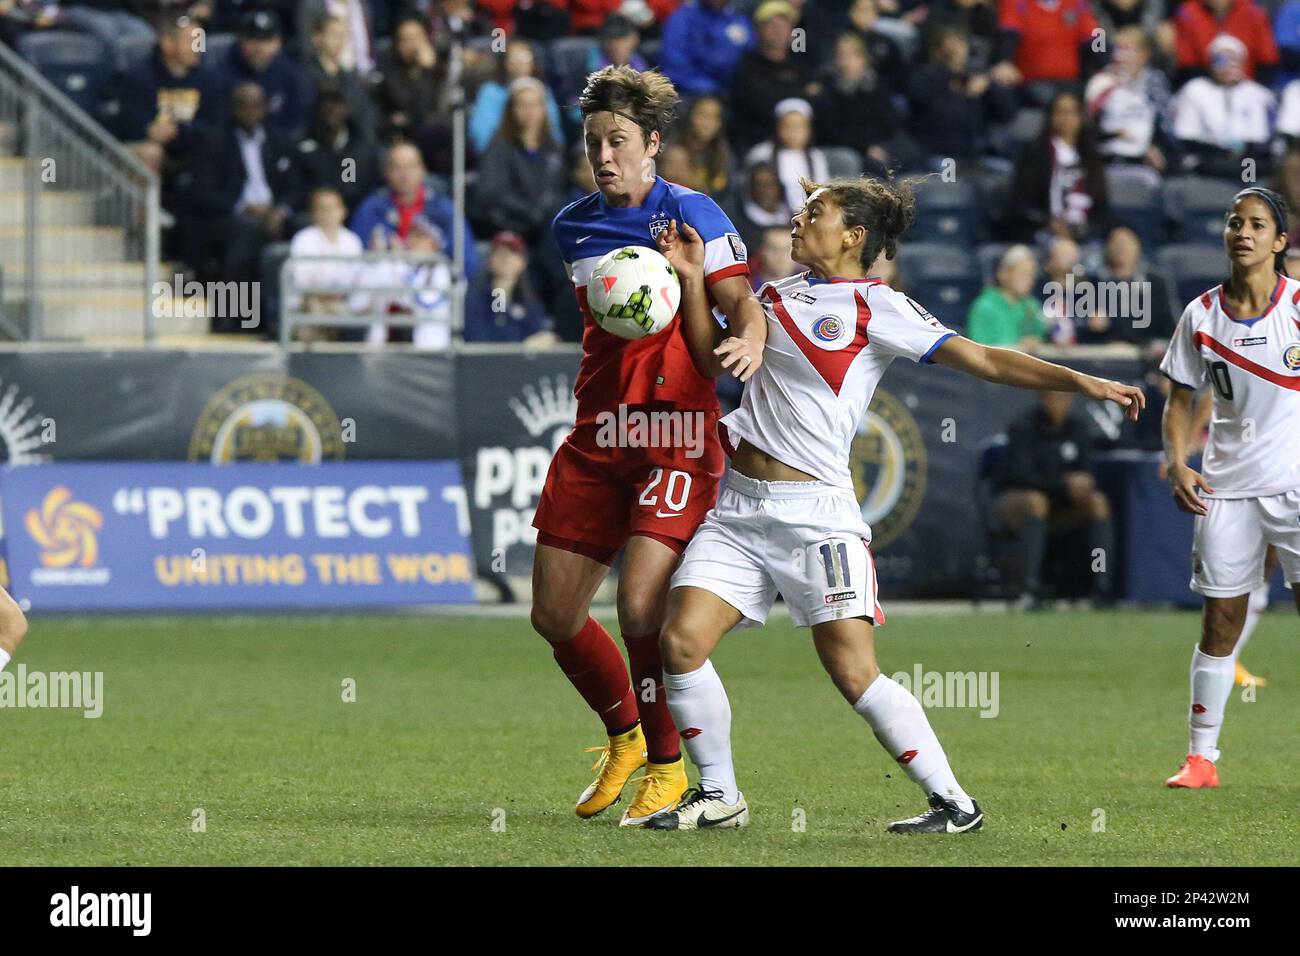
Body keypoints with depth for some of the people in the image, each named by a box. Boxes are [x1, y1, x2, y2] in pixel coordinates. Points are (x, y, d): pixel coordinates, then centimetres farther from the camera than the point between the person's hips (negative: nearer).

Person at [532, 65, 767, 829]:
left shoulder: (694, 215, -5)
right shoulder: (574, 226, 11)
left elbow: (746, 307, -10)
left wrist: (749, 345, -31)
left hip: (678, 432, -6)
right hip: (598, 436, 6)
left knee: (640, 606, -18)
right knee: (554, 614, 6)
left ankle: (669, 768, 1)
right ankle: (625, 738, 32)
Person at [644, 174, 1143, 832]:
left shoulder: (878, 307, -2)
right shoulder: (779, 295, 16)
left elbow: (981, 359, -6)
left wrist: (1080, 381, -15)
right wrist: (693, 279, 13)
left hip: (817, 511, -6)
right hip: (738, 507, 6)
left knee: (854, 673, -13)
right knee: (680, 642, -7)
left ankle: (953, 802, -2)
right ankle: (719, 796, 9)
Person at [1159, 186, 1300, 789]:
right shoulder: (1201, 317, 2)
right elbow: (1180, 399, 10)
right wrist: (1176, 463, -5)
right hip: (1226, 486, 2)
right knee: (1219, 625, 5)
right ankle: (1201, 756, 13)